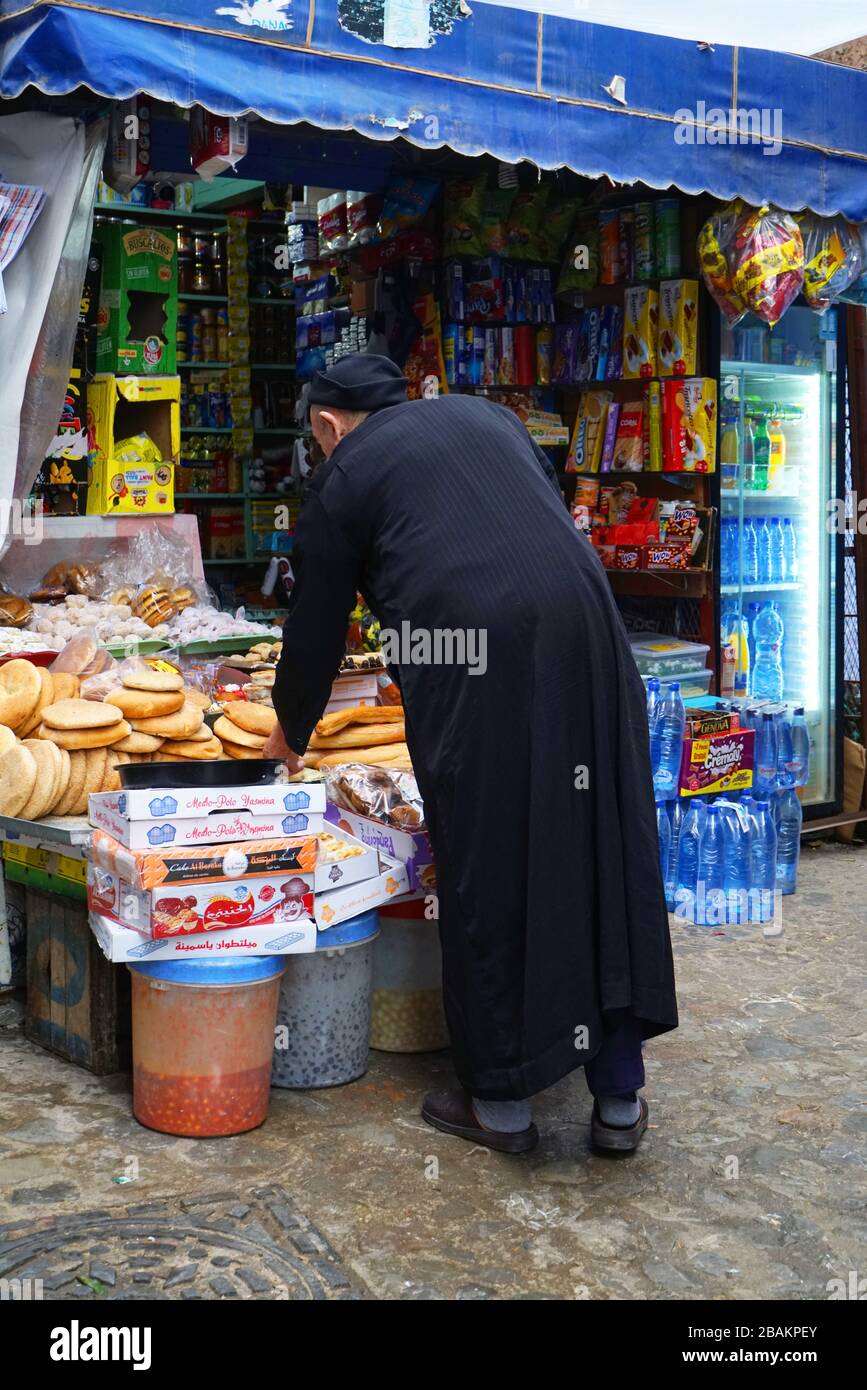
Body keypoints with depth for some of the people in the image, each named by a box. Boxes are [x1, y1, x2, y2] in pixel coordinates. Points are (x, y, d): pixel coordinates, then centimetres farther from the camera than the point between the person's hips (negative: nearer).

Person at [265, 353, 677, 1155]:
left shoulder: (345, 473, 12)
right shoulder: (484, 415, 26)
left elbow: (316, 624, 16)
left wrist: (290, 736, 31)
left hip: (472, 667, -5)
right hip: (586, 631, 5)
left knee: (486, 875, 5)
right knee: (604, 855, 9)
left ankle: (501, 1103, 16)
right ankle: (620, 1101, 17)